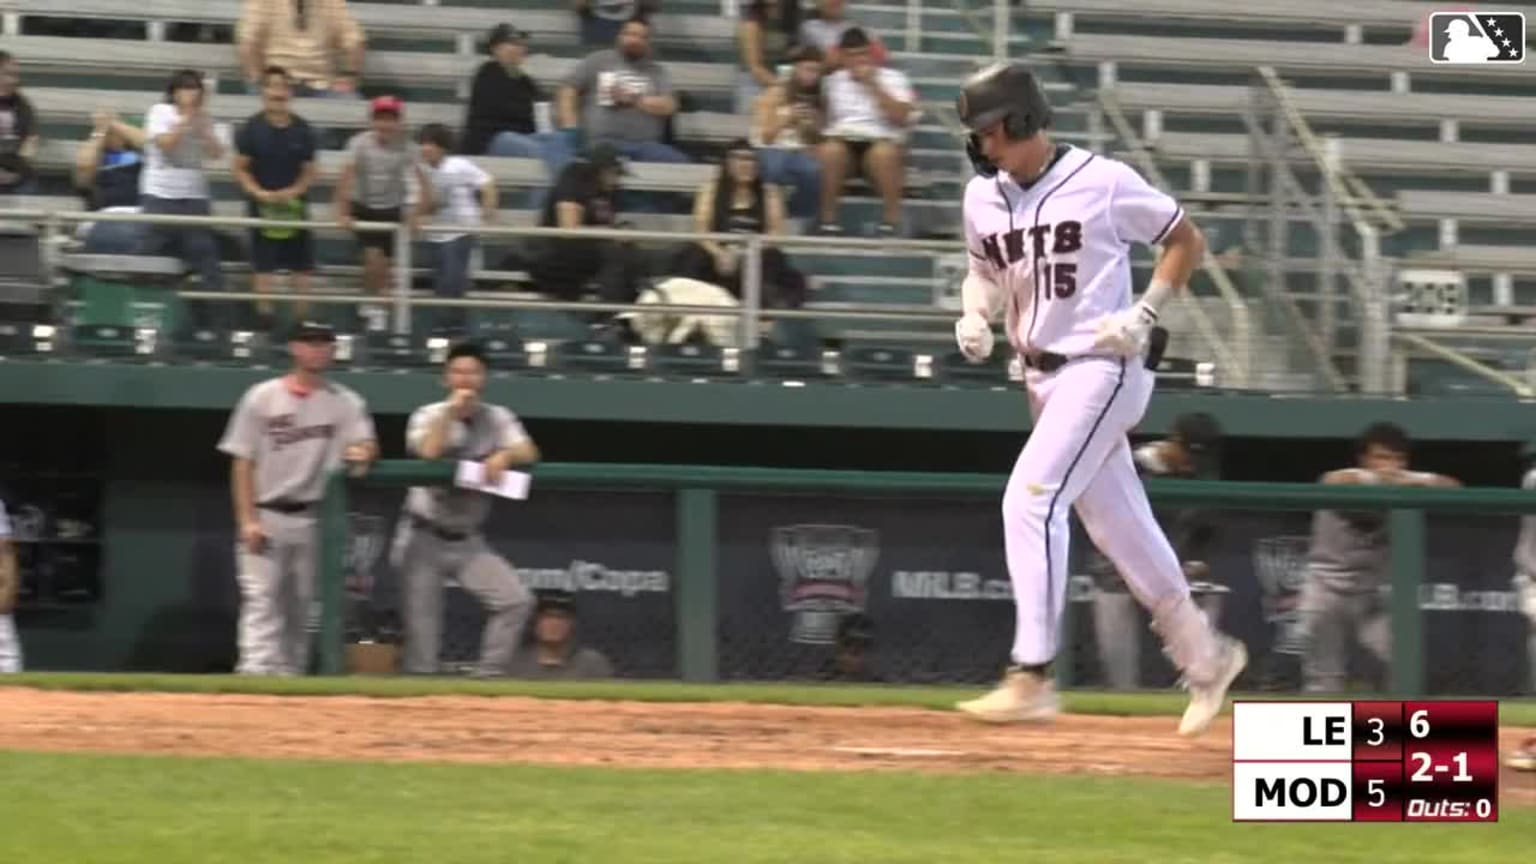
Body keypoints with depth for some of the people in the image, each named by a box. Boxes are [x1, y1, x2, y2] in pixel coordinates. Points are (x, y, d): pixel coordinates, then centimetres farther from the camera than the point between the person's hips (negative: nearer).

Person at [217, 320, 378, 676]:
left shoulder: (346, 403, 6)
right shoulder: (262, 398, 1)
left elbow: (364, 446, -5)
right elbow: (242, 463, -1)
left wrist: (361, 453, -31)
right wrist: (248, 521, -10)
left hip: (312, 520, 3)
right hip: (266, 516, -3)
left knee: (301, 607, 7)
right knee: (262, 602, -14)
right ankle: (256, 673, -24)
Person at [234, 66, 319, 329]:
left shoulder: (302, 130, 1)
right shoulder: (253, 128, -4)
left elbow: (309, 172, 6)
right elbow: (240, 169, -1)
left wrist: (294, 191, -13)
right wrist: (259, 193, -15)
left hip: (294, 206, 2)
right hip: (262, 206, -2)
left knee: (302, 270, 3)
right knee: (263, 268, 0)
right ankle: (265, 318, 9)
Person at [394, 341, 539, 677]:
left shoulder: (498, 418, 8)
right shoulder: (429, 416, -1)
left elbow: (529, 454, -7)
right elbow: (429, 452, -22)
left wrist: (504, 455, -26)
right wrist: (452, 410, -18)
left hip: (468, 542, 3)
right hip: (424, 539, -3)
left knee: (517, 599, -11)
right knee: (422, 624, -4)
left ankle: (488, 677, -3)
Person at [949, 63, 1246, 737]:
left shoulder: (1103, 182, -12)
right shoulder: (983, 197, 5)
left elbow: (1187, 240, -1)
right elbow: (983, 269, 23)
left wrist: (1144, 313, -12)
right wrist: (974, 314, 1)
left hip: (1101, 370, -7)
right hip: (1042, 378, 7)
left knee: (1030, 501, -20)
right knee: (1118, 526, 13)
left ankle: (1031, 677, -20)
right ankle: (1203, 656, 29)